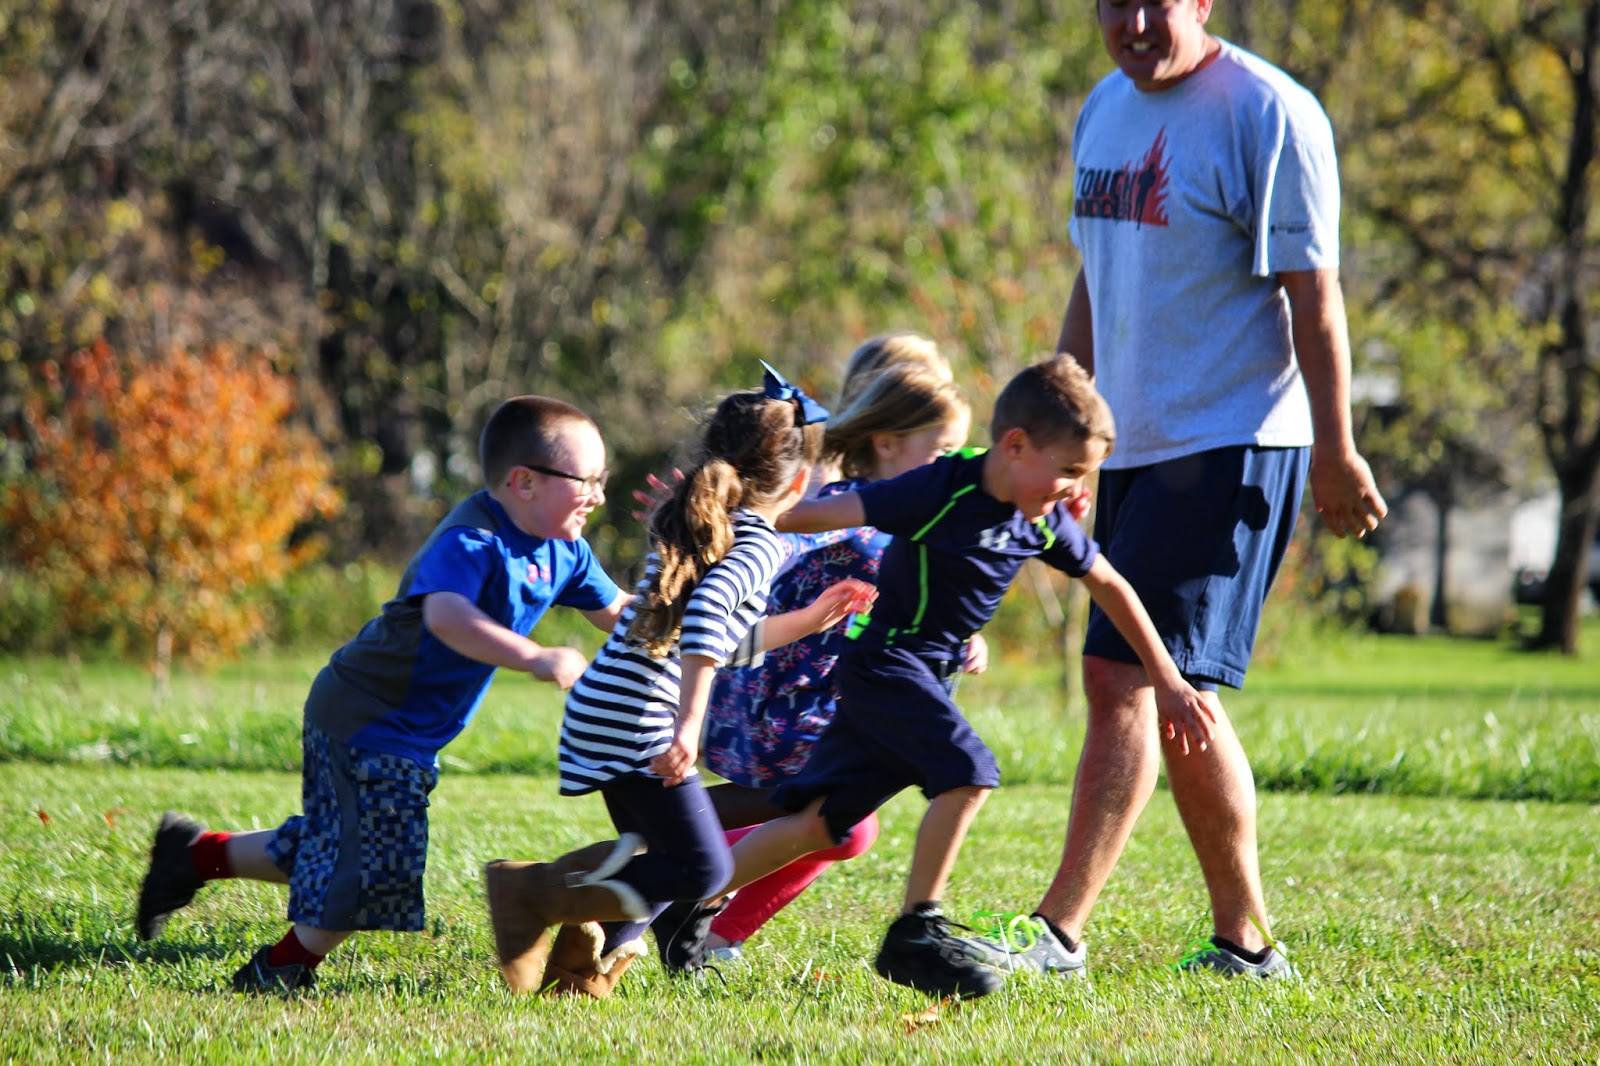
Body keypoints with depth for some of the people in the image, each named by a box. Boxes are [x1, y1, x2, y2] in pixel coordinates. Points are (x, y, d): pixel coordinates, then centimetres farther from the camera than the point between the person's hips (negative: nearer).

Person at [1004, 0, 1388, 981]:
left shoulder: (1269, 113, -11)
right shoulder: (1105, 108, 14)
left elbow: (1312, 292, -12)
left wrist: (1334, 449, -14)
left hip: (1231, 446, -9)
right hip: (1131, 447, 9)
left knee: (1126, 677, -15)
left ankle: (1059, 928, -16)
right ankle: (1246, 941, 17)